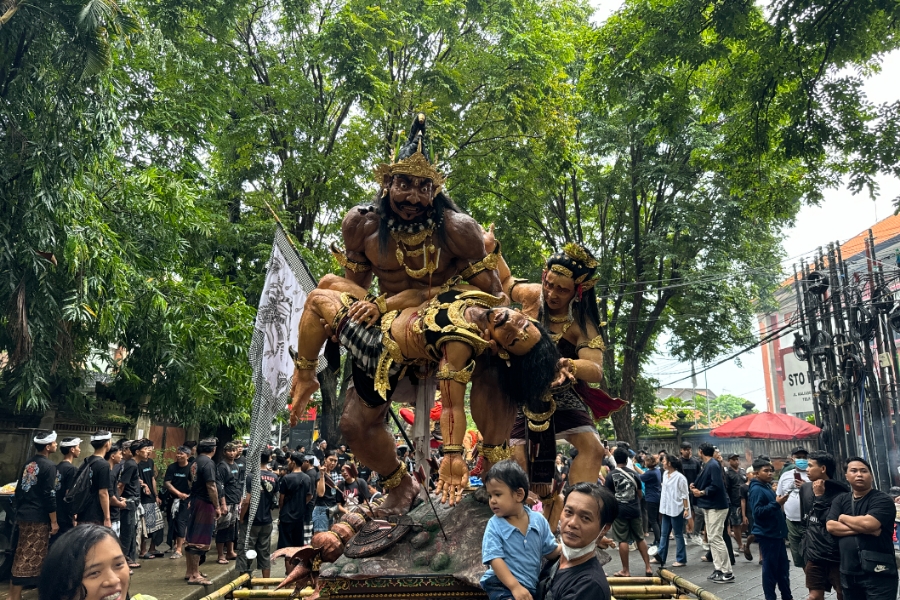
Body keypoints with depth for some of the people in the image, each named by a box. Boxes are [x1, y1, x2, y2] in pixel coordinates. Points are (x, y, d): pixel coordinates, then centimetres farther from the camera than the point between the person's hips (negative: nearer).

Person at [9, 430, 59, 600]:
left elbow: (19, 490, 17)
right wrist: (54, 521, -10)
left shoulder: (29, 464, 11)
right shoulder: (49, 466, -14)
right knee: (30, 558, -1)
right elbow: (49, 496, -16)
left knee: (20, 556, 15)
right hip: (38, 518, -8)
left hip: (22, 515, 8)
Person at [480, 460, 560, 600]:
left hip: (531, 586, 4)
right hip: (502, 585, -4)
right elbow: (495, 559, -16)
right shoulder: (494, 525, -9)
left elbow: (550, 552, 10)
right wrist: (515, 587, -26)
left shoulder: (538, 520, 0)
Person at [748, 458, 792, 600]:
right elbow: (758, 512, -26)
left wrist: (779, 503, 11)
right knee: (770, 568, -2)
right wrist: (776, 504, -26)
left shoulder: (767, 487, 13)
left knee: (783, 566, 15)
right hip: (767, 535, -9)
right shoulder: (756, 490, -16)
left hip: (776, 533, 9)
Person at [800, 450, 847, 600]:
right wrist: (805, 542, 19)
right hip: (814, 555, 5)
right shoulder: (805, 488, 5)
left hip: (837, 556, -5)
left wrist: (820, 496, -19)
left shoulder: (840, 494, -15)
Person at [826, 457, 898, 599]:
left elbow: (868, 523, -21)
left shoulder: (882, 499, -5)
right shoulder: (840, 501, 11)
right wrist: (861, 529, -13)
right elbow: (830, 526, -2)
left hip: (878, 573, -5)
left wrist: (843, 518, -2)